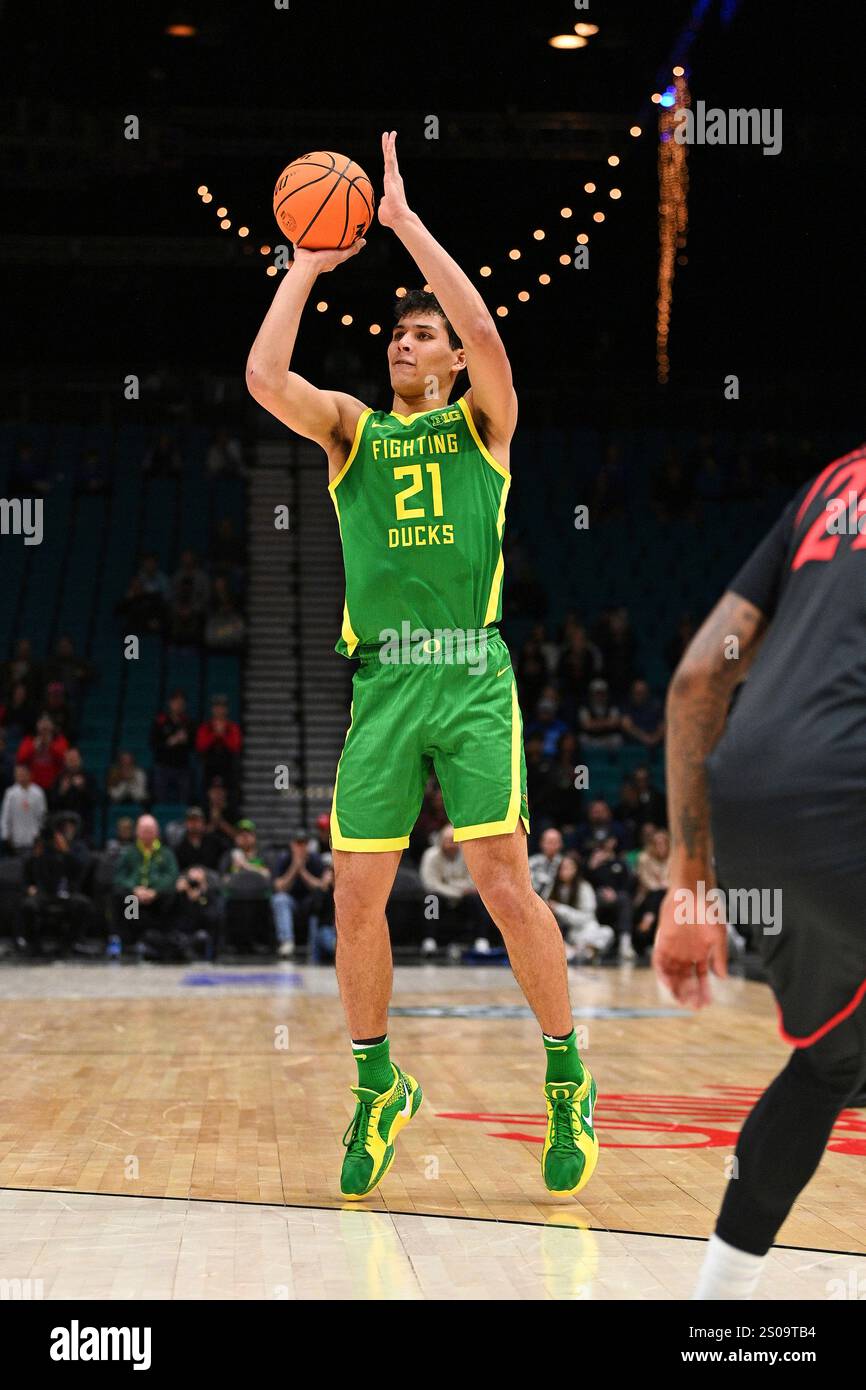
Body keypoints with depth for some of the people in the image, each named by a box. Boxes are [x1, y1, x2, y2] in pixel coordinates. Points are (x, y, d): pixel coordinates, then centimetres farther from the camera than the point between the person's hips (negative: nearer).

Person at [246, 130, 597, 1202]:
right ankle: (377, 1087, 19)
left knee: (504, 883, -8)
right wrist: (307, 264, 4)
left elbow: (486, 330, -11)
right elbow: (263, 376, -2)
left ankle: (568, 1080, 8)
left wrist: (405, 221, -7)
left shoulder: (481, 422, 10)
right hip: (380, 681, 3)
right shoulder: (351, 429, 16)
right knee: (356, 897, 1)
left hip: (471, 675, -3)